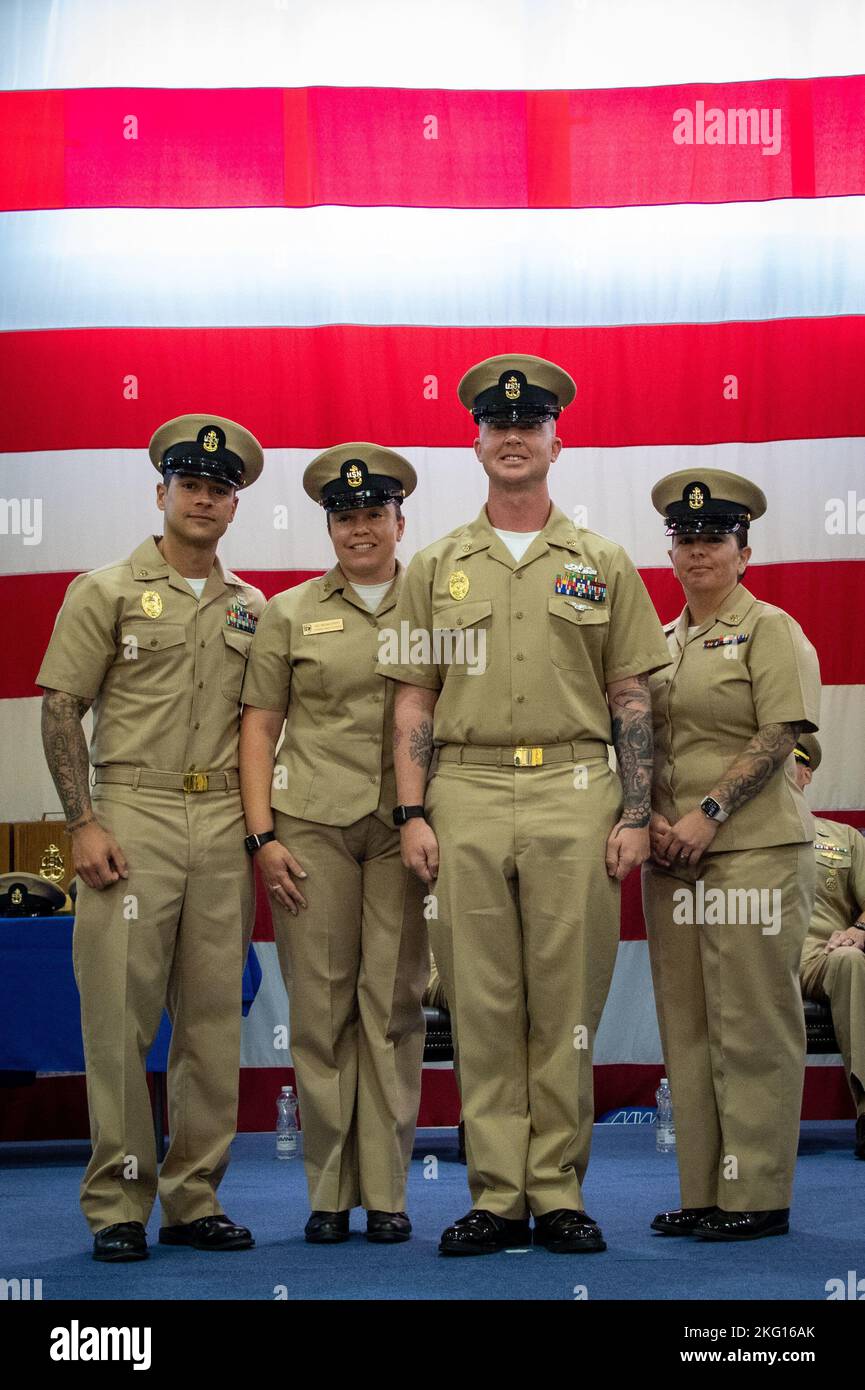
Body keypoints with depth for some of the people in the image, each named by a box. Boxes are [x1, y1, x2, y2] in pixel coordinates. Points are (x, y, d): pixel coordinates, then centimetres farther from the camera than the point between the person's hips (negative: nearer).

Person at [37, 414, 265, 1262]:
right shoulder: (106, 592, 4)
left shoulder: (251, 609, 16)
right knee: (120, 1015, -5)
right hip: (134, 816, -4)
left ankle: (194, 1198, 13)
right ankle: (116, 1205, 2)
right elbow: (60, 710, -1)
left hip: (225, 824, 4)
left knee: (213, 1017, 5)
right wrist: (84, 823, -11)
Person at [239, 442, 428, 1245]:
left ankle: (386, 1193, 7)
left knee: (393, 1004, 0)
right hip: (312, 825, 0)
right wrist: (262, 834, -2)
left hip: (403, 828, 0)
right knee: (319, 1006, 1)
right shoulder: (288, 613, 10)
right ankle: (328, 1192, 9)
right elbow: (259, 726, 8)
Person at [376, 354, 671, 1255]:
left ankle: (559, 1195, 9)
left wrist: (635, 815, -1)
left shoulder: (603, 564, 11)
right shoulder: (436, 567, 12)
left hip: (574, 793, -1)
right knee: (480, 1002, 1)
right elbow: (414, 700, 9)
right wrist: (412, 815, -1)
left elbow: (630, 697, 8)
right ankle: (497, 1197, 8)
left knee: (567, 1003, 0)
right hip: (466, 795, 1)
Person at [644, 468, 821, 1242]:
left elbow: (780, 737, -11)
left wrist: (708, 813, -18)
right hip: (672, 857, 7)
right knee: (687, 1027, 8)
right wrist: (653, 818, 1)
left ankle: (759, 1197, 3)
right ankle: (702, 1192, 15)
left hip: (754, 850, -7)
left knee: (752, 1029, -4)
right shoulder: (662, 642, 17)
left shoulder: (770, 629, -3)